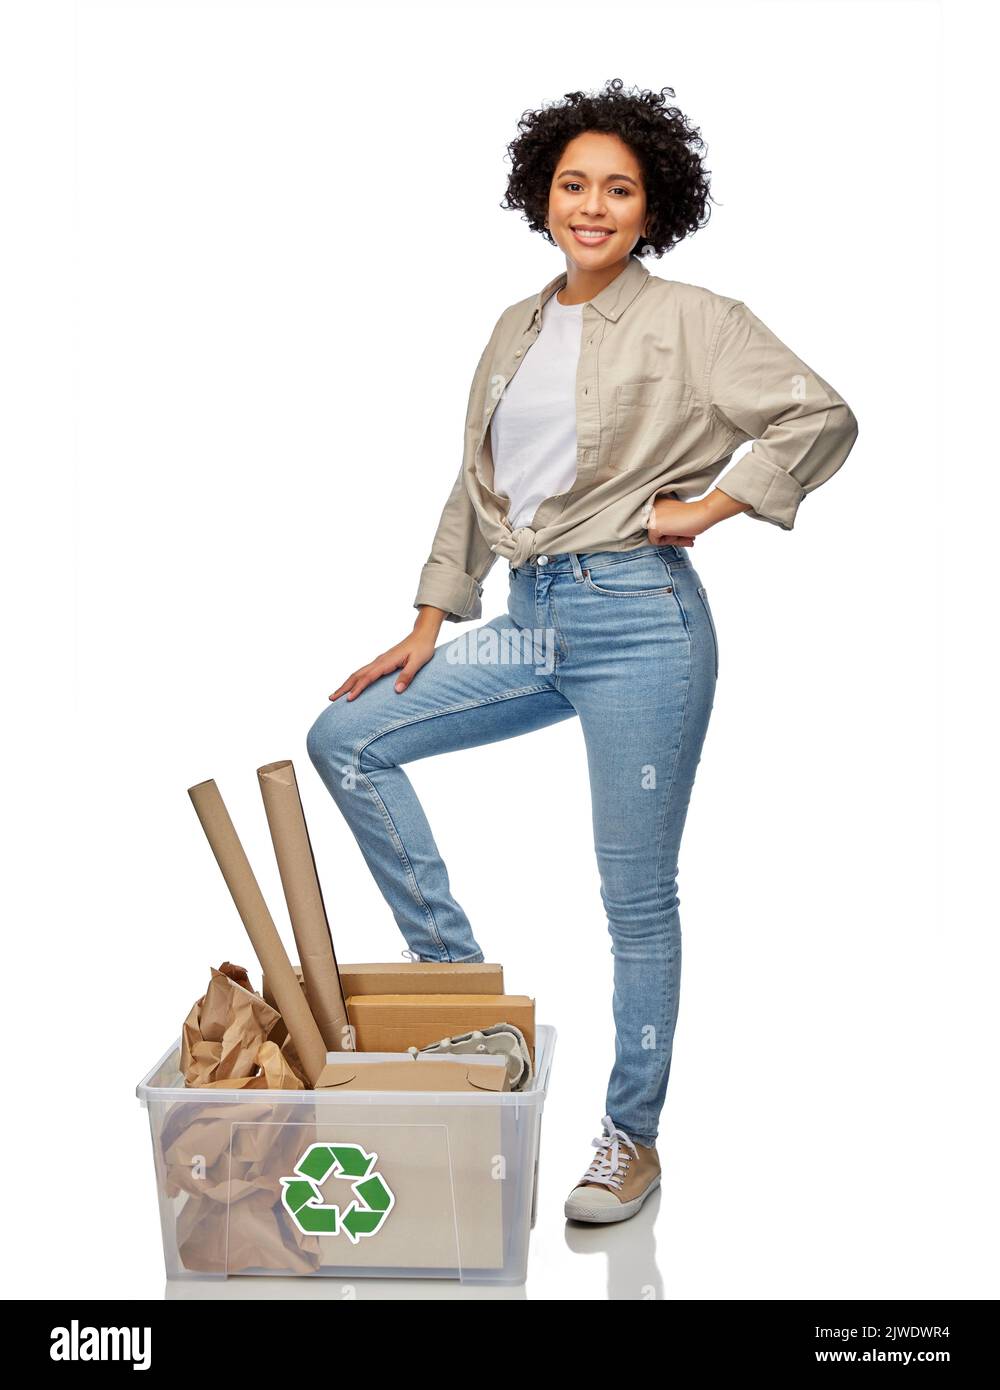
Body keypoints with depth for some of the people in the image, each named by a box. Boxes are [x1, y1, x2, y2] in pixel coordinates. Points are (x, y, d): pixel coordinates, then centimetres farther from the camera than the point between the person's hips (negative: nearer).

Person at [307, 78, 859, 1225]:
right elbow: (475, 488, 17)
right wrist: (428, 626, 12)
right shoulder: (517, 330, 15)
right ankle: (455, 973, 13)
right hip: (532, 617, 7)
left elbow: (824, 417, -7)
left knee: (636, 896, 1)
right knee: (346, 738, 3)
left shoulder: (691, 321, -3)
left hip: (641, 619, -7)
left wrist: (710, 503, -10)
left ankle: (633, 1139, 18)